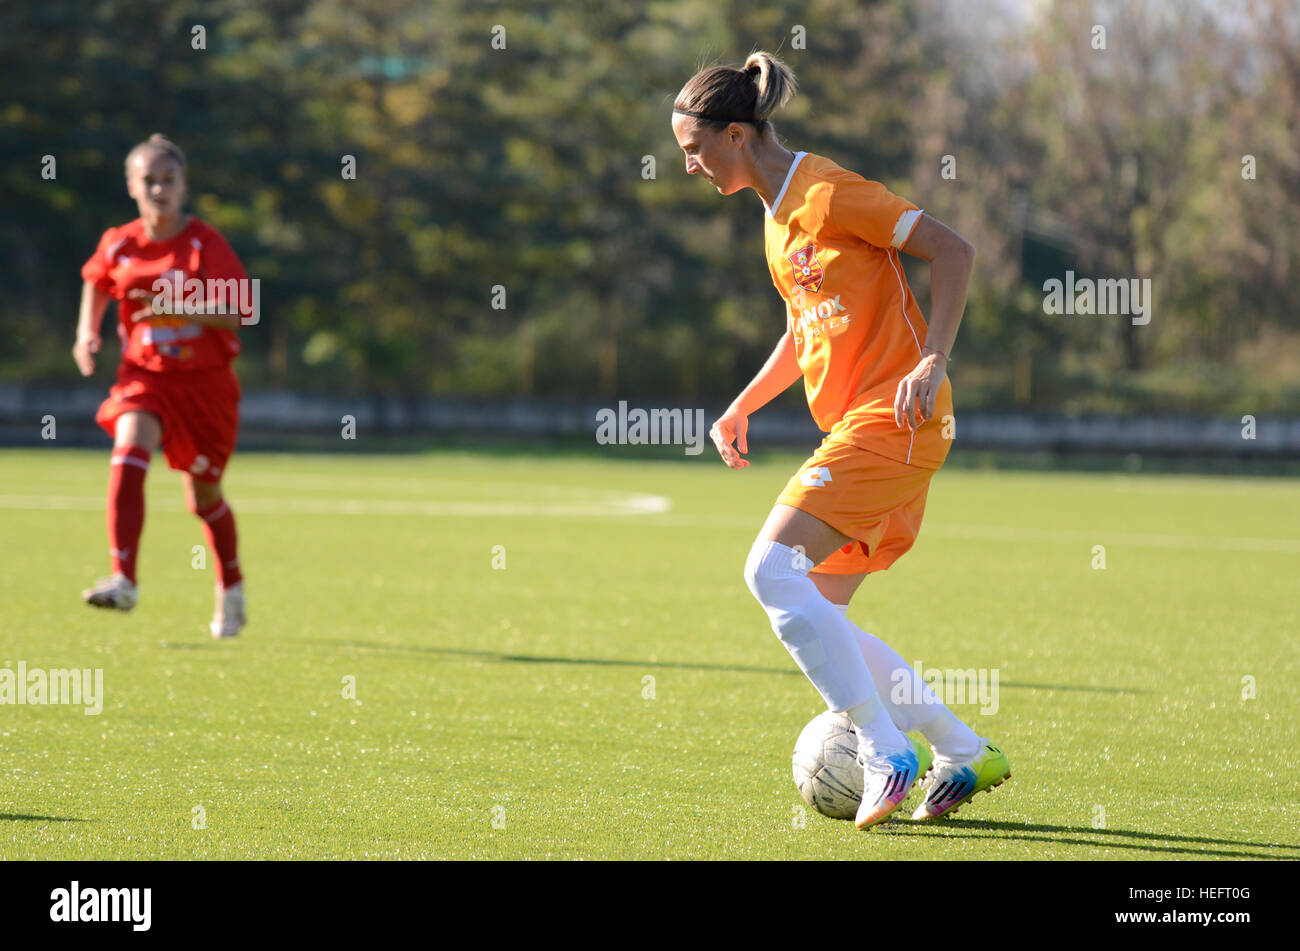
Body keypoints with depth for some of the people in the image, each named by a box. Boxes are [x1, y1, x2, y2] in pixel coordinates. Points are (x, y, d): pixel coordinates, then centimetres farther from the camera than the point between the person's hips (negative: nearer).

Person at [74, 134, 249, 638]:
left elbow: (237, 310, -16)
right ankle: (123, 581, -33)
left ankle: (231, 591, 37)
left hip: (206, 381, -1)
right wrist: (87, 331, 3)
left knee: (203, 495, 11)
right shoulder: (118, 244, -2)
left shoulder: (205, 242, -11)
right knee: (128, 455, -28)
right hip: (145, 375, 1)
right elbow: (96, 282, 20)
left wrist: (178, 310, -29)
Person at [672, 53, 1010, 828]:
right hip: (857, 426, 10)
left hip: (893, 419, -10)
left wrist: (932, 362, -20)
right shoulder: (778, 213, 17)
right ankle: (965, 755, 13)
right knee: (815, 617, 7)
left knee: (772, 571, -19)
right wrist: (743, 406, 20)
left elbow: (953, 250, -13)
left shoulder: (827, 192, -12)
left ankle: (887, 753, -15)